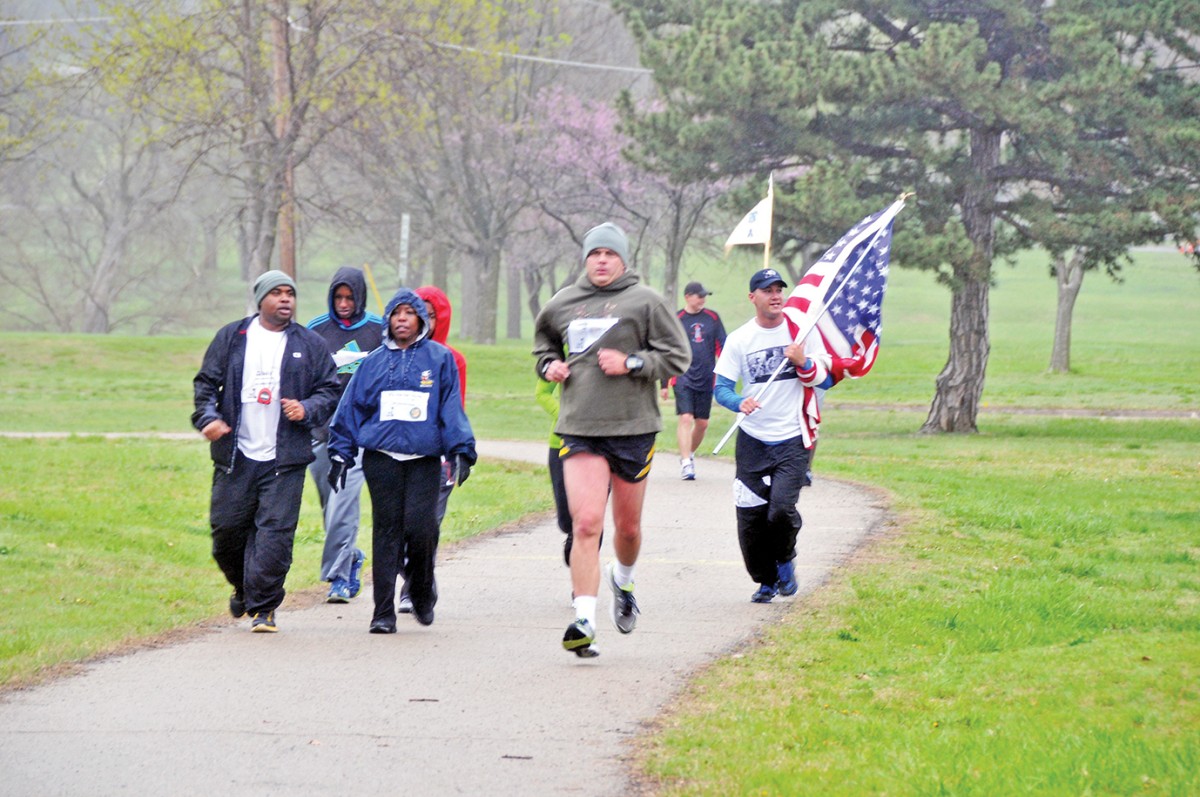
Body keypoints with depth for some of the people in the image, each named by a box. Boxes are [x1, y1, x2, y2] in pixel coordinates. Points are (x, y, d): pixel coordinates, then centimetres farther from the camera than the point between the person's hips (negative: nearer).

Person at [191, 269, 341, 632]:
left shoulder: (310, 345, 7)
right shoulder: (231, 338, 8)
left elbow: (330, 391, 9)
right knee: (227, 528, 5)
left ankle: (263, 606, -3)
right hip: (236, 455, 1)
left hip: (285, 460, -1)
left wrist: (308, 408, -11)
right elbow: (206, 382, 10)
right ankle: (243, 587, 31)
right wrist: (208, 418, -7)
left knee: (275, 533, -9)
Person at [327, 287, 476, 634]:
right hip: (381, 459, 2)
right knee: (387, 531, 0)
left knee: (420, 527, -13)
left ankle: (422, 590, 16)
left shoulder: (440, 359, 7)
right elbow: (352, 408, 15)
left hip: (425, 460, -2)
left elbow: (452, 408, 6)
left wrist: (461, 450, -1)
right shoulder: (374, 361, 12)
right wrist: (341, 453, 11)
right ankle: (384, 612, 3)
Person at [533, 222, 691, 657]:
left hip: (632, 427, -1)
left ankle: (622, 580, 46)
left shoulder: (645, 301, -2)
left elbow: (679, 356, -2)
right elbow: (544, 339, 29)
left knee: (627, 527, 13)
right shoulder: (562, 304, 9)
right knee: (585, 524, -14)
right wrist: (548, 364, 8)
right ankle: (584, 621, -19)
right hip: (579, 430, 1)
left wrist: (631, 363, -13)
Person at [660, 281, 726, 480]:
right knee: (685, 419, -15)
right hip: (683, 378, -3)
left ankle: (689, 454, 30)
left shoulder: (712, 318, 6)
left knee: (702, 423, 8)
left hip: (706, 380, 3)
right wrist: (664, 384, 4)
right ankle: (686, 463, -16)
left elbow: (722, 347, 11)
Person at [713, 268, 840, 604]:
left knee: (782, 508, -19)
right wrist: (739, 403, -21)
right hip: (753, 441, 2)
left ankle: (785, 560, 13)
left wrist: (803, 363, -15)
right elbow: (721, 387, 1)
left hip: (793, 440, -1)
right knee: (750, 518, 0)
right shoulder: (739, 339, 2)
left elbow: (826, 380, 5)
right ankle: (766, 580, 23)